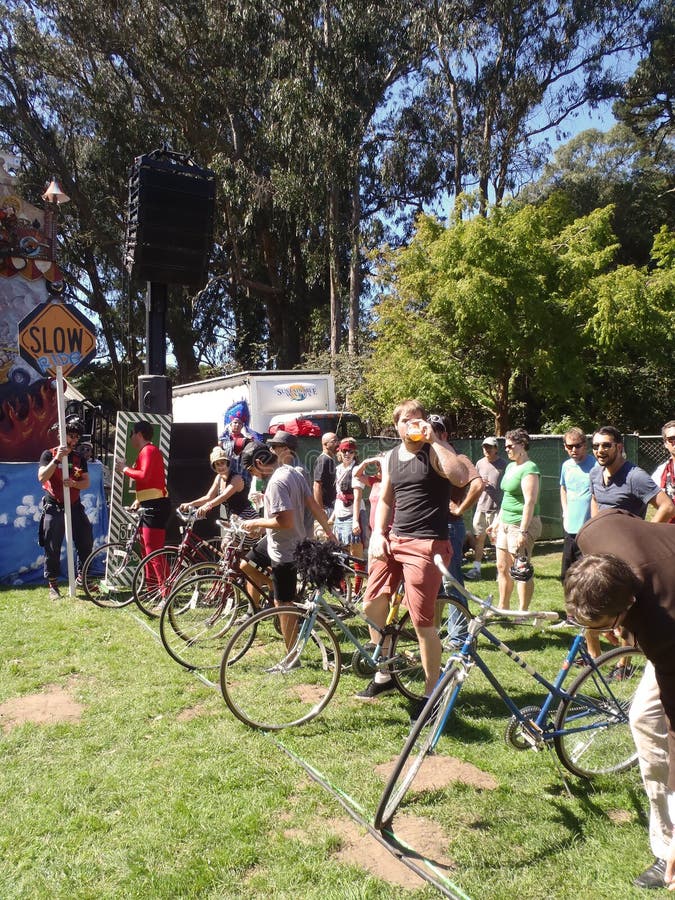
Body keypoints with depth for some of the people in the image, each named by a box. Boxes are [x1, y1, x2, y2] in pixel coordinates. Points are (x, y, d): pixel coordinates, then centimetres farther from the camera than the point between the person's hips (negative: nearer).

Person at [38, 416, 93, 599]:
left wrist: (74, 483, -17)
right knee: (52, 549, 0)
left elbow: (86, 483, 5)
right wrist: (57, 459, -23)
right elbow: (42, 478, -16)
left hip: (75, 507, 4)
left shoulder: (79, 458, 11)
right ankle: (53, 586, 11)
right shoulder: (49, 455, -2)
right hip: (54, 509, -4)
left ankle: (81, 577, 21)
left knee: (86, 543, 4)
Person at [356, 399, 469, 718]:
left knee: (422, 622, -5)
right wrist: (378, 534, 6)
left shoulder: (435, 452, -7)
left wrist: (433, 439, -23)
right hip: (394, 540, 7)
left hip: (426, 544, -7)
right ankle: (383, 674, 29)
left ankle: (432, 691, 13)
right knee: (372, 604, 9)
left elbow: (460, 477, -26)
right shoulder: (390, 458, 13)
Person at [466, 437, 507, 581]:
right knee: (478, 538, 6)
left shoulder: (503, 465, -5)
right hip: (481, 506, 5)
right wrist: (480, 484, -5)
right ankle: (476, 568, 11)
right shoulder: (480, 463, 9)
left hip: (497, 508, -4)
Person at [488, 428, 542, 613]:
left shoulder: (529, 469, -14)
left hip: (522, 524, -9)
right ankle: (503, 608, 26)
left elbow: (530, 502, -21)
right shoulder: (510, 466, 15)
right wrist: (497, 521, 23)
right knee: (502, 567, 14)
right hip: (506, 523, 9)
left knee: (521, 570, -2)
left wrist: (523, 531, -24)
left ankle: (523, 612, 8)